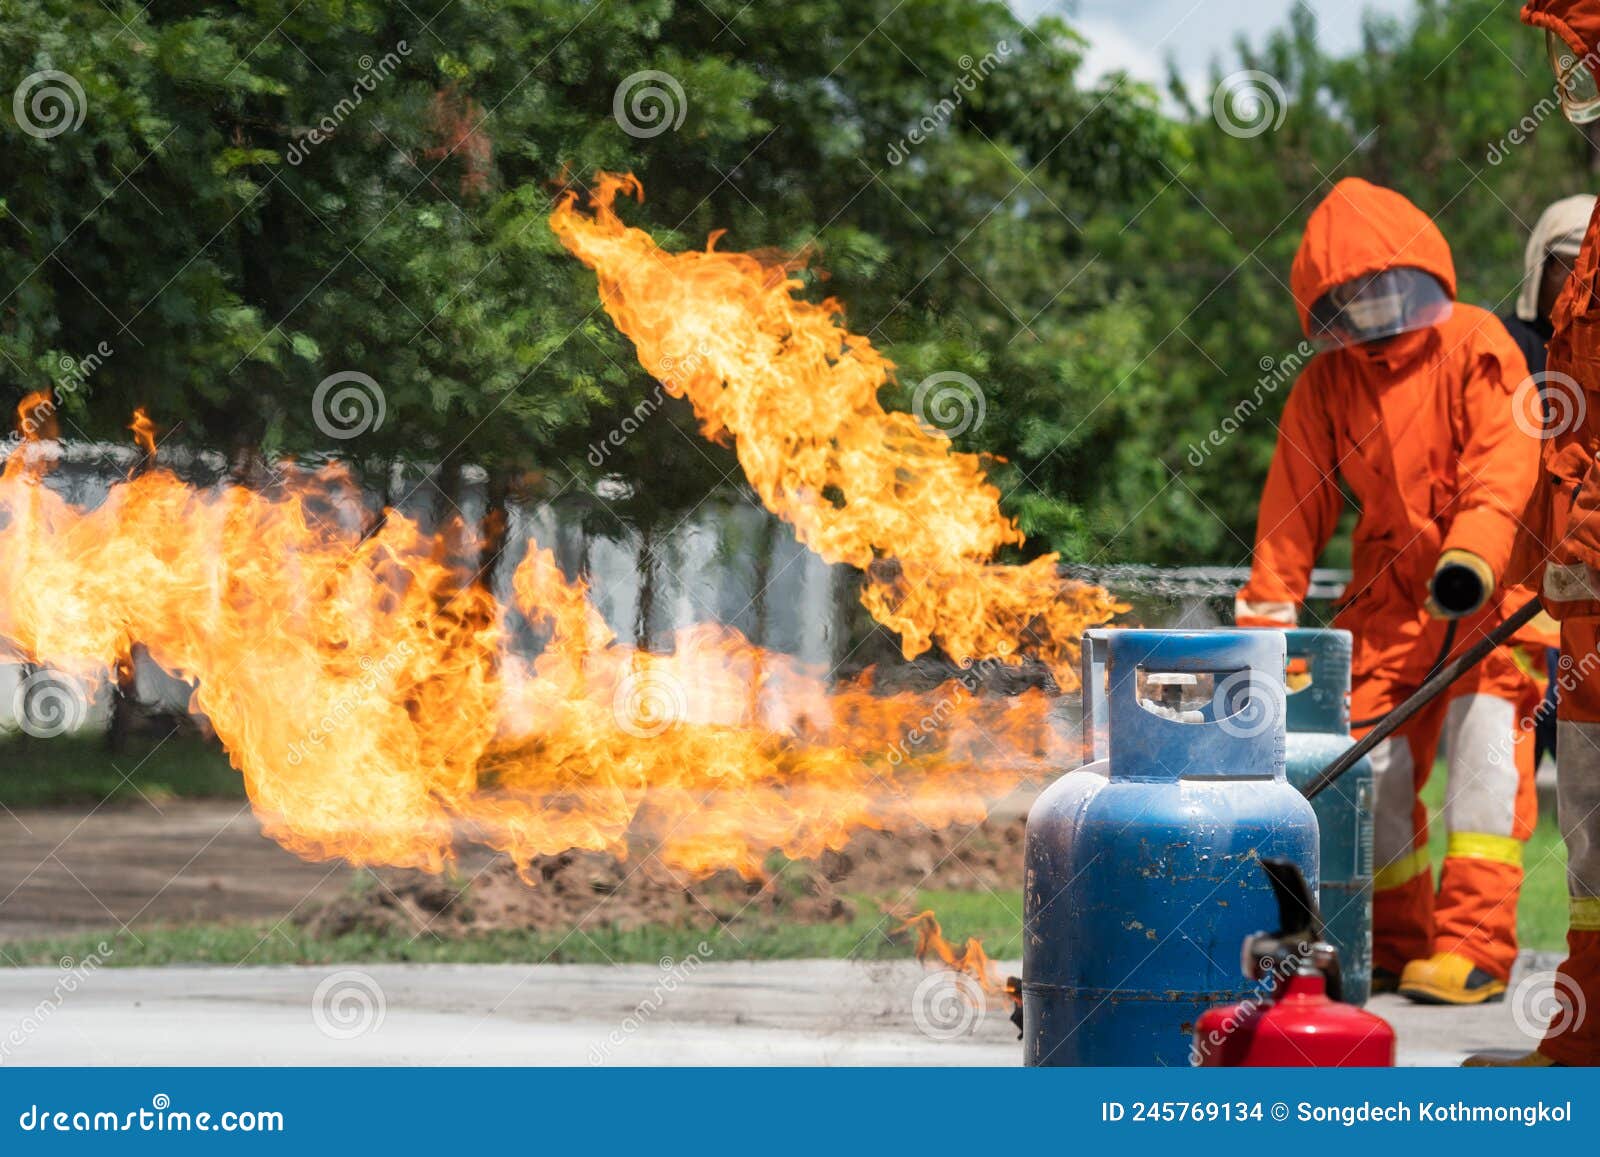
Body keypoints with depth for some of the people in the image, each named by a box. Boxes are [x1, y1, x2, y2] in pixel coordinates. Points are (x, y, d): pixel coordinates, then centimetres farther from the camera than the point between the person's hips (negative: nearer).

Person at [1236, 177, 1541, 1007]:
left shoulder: (1476, 346, -9)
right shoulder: (1326, 384, 5)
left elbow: (1503, 463, -19)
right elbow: (1295, 503, 8)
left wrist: (1470, 556, -34)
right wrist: (1266, 615, 1)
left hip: (1486, 578, -5)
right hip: (1391, 587, 5)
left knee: (1483, 729, -17)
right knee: (1368, 758, -2)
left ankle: (1475, 945, -17)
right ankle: (1397, 942, 13)